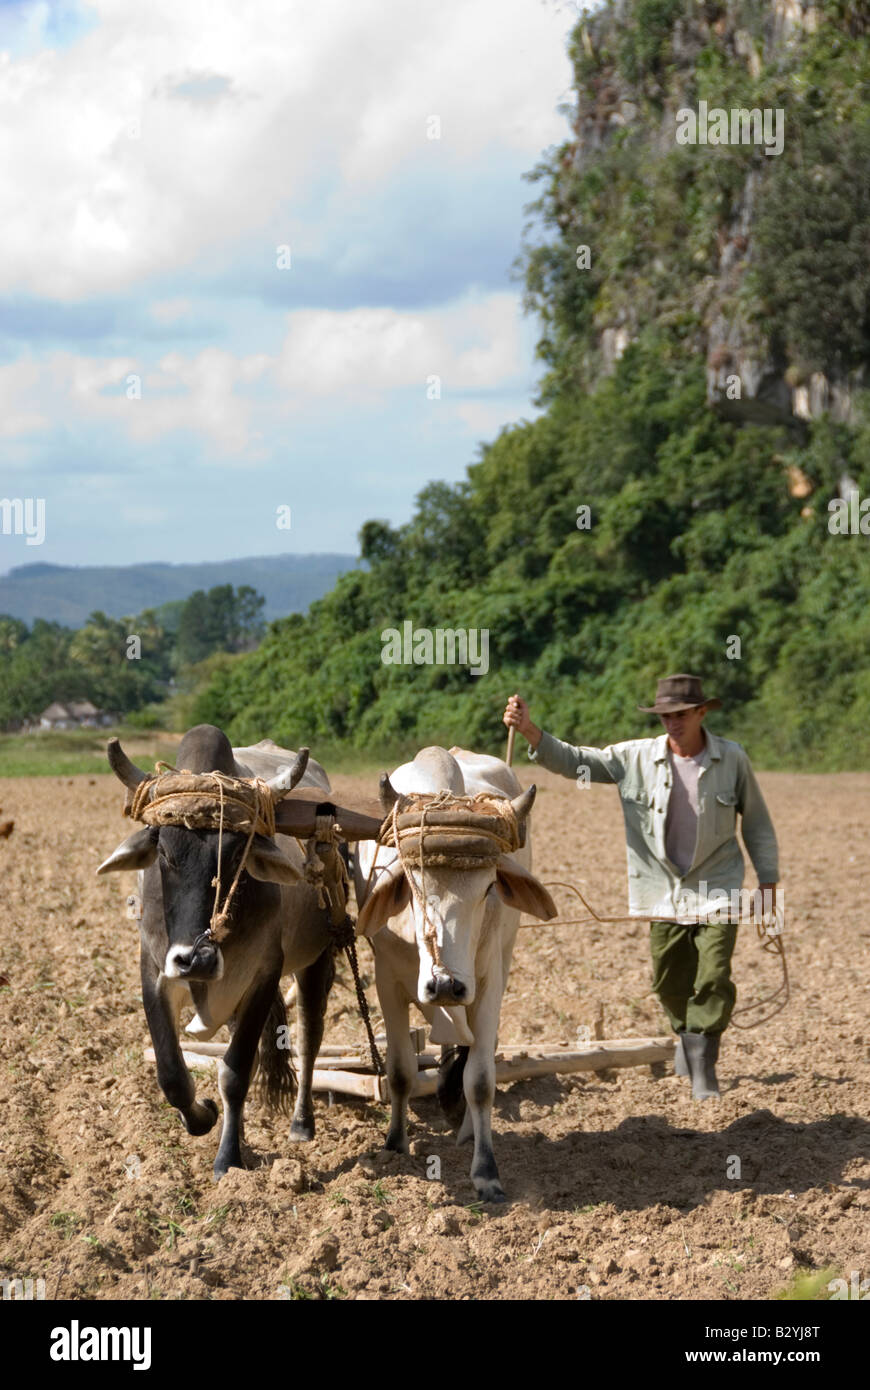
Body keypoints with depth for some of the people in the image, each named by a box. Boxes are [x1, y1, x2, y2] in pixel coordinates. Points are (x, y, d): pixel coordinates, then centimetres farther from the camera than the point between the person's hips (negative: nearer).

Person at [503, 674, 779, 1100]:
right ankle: (688, 1033, 41)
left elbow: (756, 822, 4)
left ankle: (703, 1066, 2)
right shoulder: (636, 758, -6)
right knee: (670, 983, 11)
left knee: (713, 980, -10)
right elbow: (572, 761, -9)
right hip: (664, 890, 2)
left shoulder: (732, 759, -7)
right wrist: (530, 731, -24)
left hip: (717, 890, -2)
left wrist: (768, 880, 5)